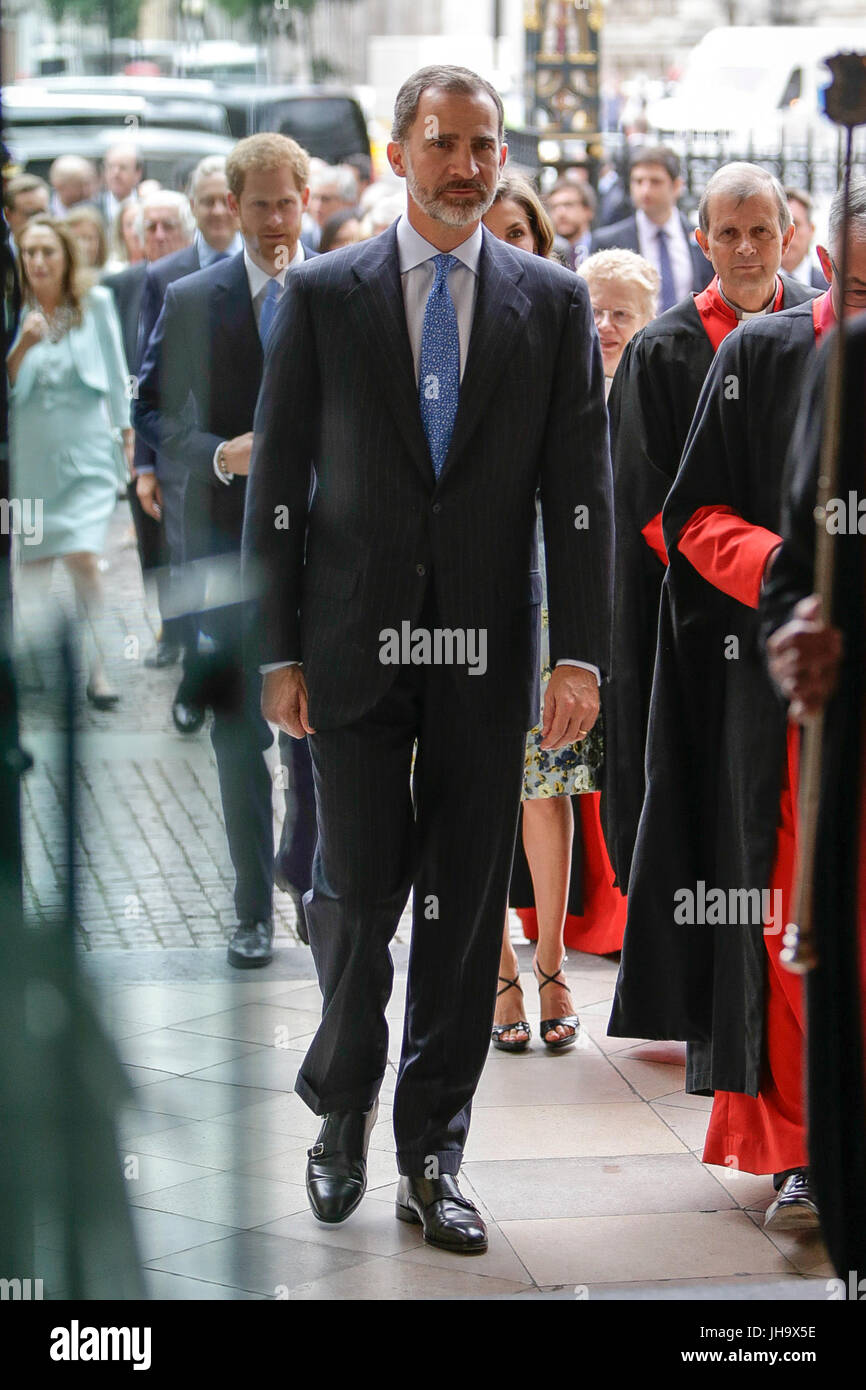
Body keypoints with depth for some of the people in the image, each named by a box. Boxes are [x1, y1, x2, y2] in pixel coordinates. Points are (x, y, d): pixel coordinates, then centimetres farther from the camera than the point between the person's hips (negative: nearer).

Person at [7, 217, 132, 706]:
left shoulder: (96, 304, -1)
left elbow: (115, 372, 8)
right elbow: (7, 387, -3)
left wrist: (126, 430, 10)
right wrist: (24, 344, -18)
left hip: (86, 452, -2)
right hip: (31, 457, 2)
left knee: (84, 557, -14)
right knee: (35, 564, 7)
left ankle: (97, 668, -8)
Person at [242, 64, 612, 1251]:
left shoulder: (554, 303, 6)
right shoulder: (323, 297, 3)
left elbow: (581, 489, 3)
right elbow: (276, 485, 4)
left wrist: (581, 654, -6)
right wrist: (278, 651, -2)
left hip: (488, 653, 1)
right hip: (357, 650, -1)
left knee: (468, 906, 4)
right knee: (359, 888, -4)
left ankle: (432, 1157, 15)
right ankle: (342, 1107, 23)